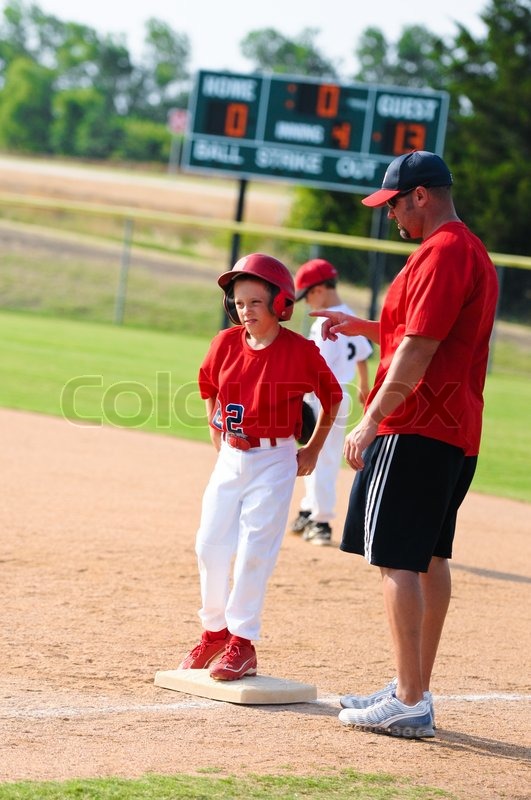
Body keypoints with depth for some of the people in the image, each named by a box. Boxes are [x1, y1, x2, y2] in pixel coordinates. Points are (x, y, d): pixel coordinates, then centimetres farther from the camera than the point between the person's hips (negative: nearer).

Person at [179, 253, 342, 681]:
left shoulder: (301, 351, -11)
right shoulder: (226, 343, 0)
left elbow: (332, 398, 3)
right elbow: (210, 389, 18)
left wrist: (313, 450, 4)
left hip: (274, 460, -5)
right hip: (230, 458, 5)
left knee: (254, 552, -8)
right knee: (211, 546, 5)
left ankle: (242, 644, -3)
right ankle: (215, 632, 21)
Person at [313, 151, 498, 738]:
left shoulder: (441, 253, -15)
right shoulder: (473, 253, 18)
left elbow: (418, 351, -20)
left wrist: (370, 422, -18)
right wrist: (361, 327, 21)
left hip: (415, 429, -11)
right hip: (456, 431, 11)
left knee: (397, 559, -9)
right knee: (429, 558, 13)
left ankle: (409, 703, -11)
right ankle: (414, 692, 18)